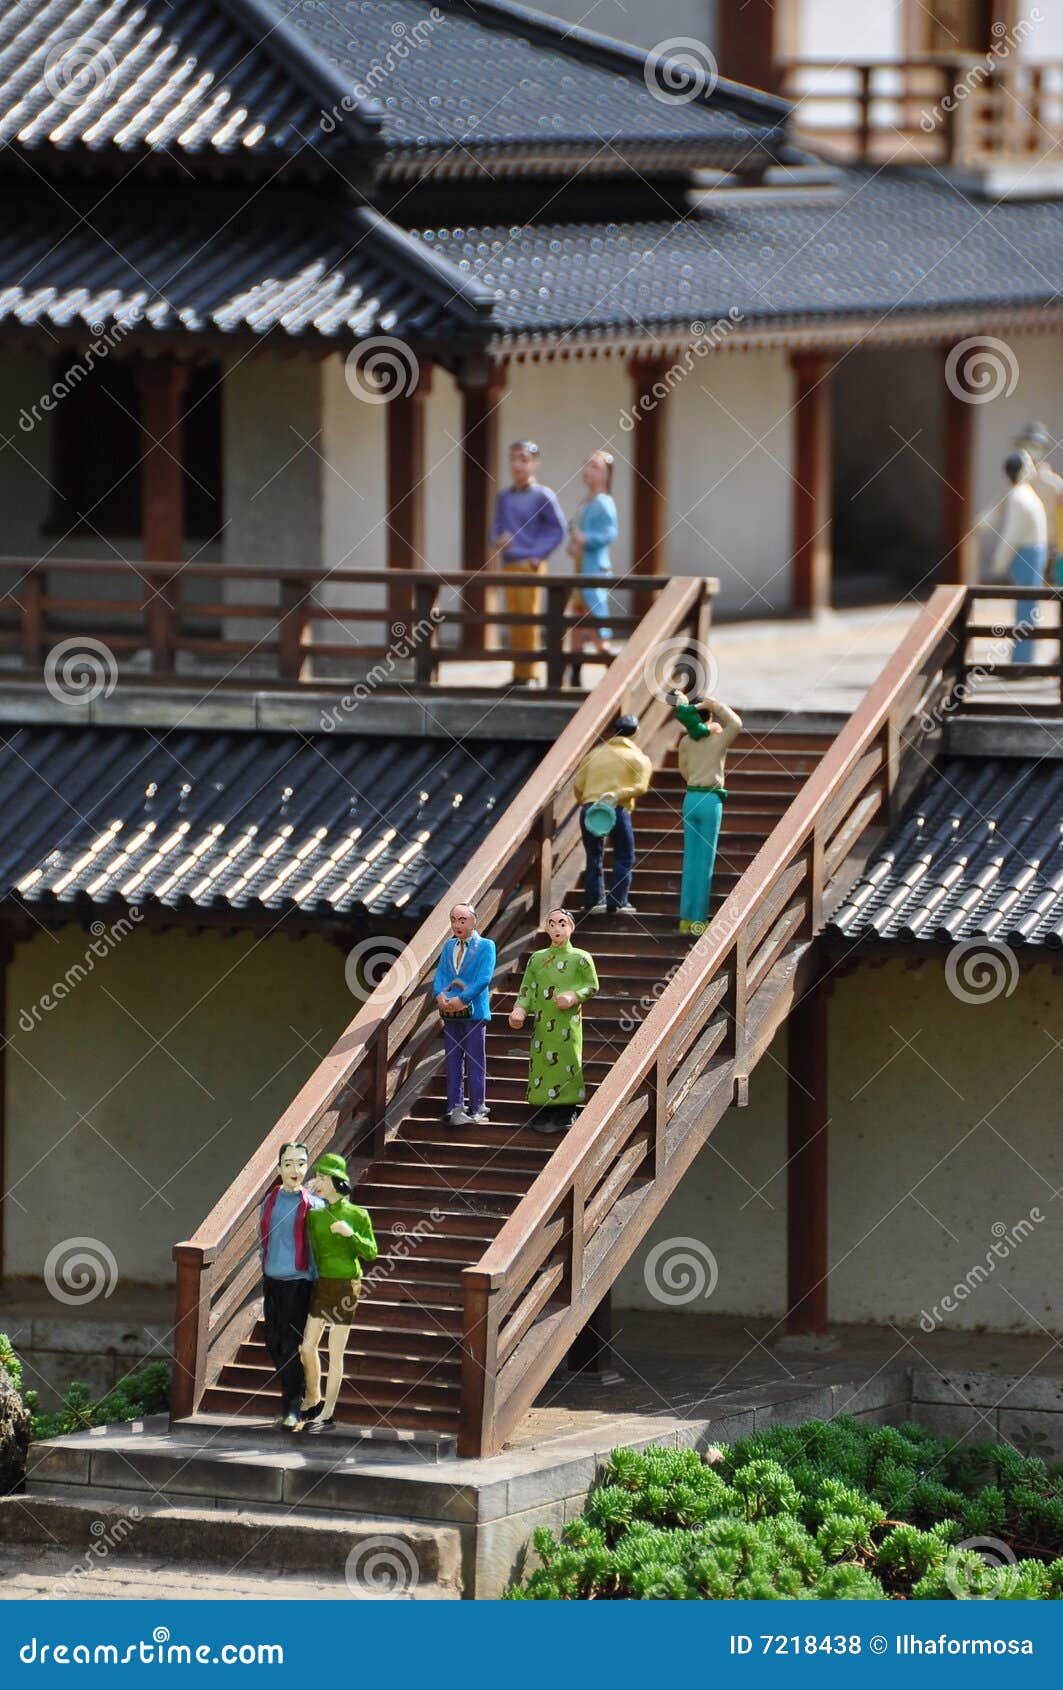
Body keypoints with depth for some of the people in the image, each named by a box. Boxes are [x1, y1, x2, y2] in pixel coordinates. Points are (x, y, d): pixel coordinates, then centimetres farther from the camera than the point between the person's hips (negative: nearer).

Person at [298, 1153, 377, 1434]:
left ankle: (327, 1414, 7)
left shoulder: (357, 1216, -6)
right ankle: (313, 1401, 25)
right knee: (307, 1346, 5)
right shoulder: (314, 1214, 4)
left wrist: (351, 1234, -21)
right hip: (320, 1285, 5)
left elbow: (371, 1253, -4)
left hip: (345, 1286, -5)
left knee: (335, 1353, 0)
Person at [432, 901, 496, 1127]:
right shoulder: (449, 946, 14)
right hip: (450, 1013, 5)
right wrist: (440, 995, -12)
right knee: (453, 1062, 5)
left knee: (475, 1064, 0)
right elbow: (440, 974, 8)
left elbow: (484, 979, -12)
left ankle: (476, 1110, 4)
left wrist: (462, 999, -19)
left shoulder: (486, 946, -2)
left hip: (473, 1011, -5)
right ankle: (455, 1108, 9)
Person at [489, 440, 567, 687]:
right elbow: (496, 527, 20)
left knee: (529, 617, -7)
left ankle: (529, 674, -4)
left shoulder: (542, 496, -3)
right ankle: (518, 673, 12)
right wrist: (497, 540, -3)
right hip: (509, 565, 6)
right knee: (514, 619, 7)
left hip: (530, 565, -6)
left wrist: (537, 554, -9)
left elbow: (558, 529, -2)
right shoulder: (504, 497, 13)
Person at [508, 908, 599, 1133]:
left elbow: (592, 986, 4)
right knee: (542, 1062, 1)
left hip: (567, 1022, -3)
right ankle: (543, 1113, 5)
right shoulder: (537, 958, 11)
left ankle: (564, 1113, -2)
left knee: (565, 1061, -6)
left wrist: (573, 997, -14)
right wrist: (519, 1010, -9)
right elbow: (527, 988, 8)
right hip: (542, 1023, 3)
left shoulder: (580, 958, 2)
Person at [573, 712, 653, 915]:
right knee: (624, 858, 8)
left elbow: (578, 785, 12)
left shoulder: (595, 754, 17)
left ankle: (593, 901, 15)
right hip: (617, 809, -3)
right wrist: (617, 795, -14)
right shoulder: (639, 759, 7)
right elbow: (641, 787, -9)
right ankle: (617, 903, 3)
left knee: (594, 857, 16)